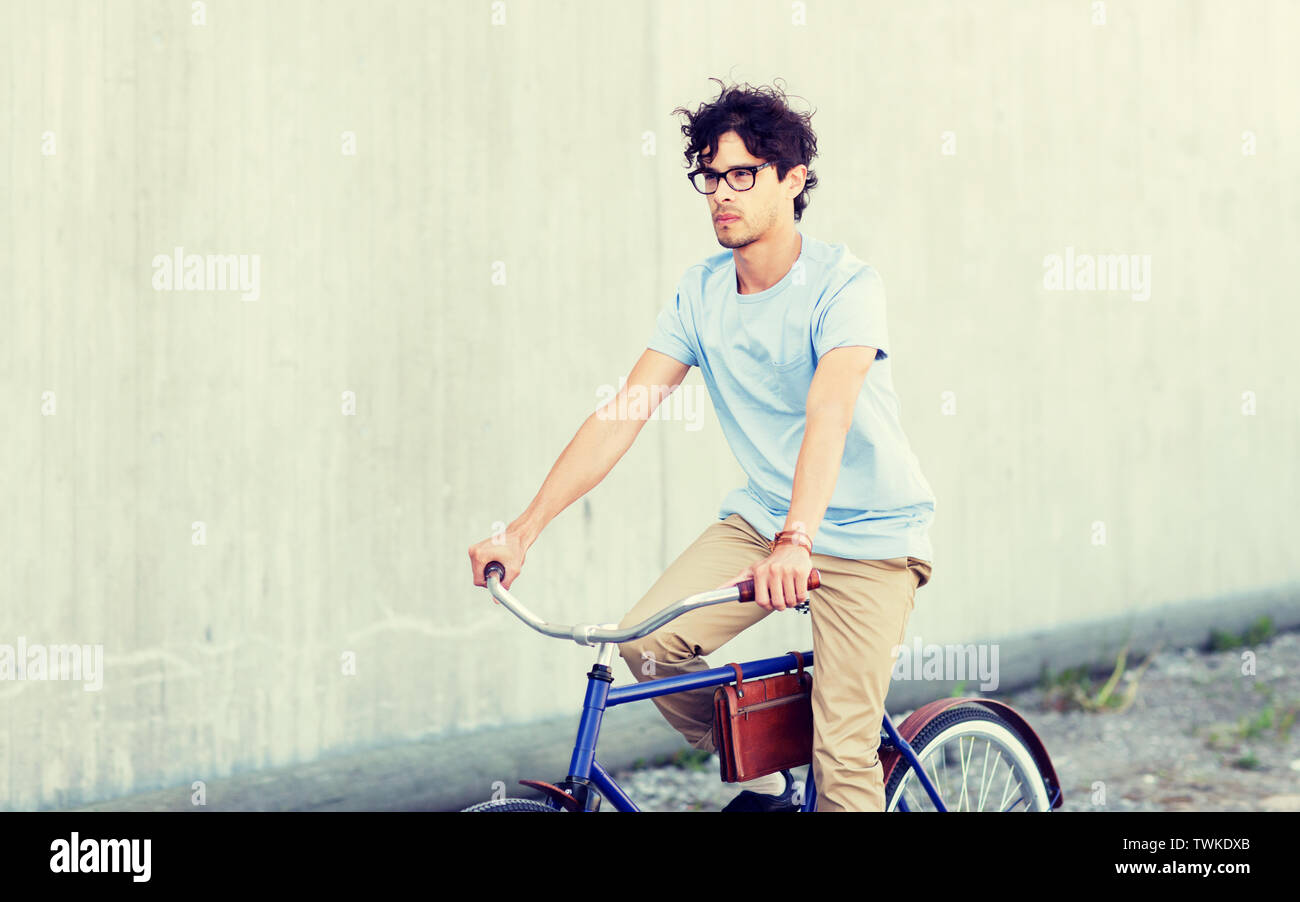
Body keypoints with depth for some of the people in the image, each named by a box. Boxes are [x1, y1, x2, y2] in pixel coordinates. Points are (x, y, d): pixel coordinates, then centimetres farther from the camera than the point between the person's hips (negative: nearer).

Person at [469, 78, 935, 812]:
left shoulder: (845, 284, -20)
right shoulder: (702, 290, -2)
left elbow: (829, 410, -36)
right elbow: (623, 413, -5)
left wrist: (796, 542, -52)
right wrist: (523, 531, -13)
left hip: (868, 534, -5)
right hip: (760, 516, 5)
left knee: (843, 756, -15)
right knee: (648, 643, -16)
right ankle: (764, 783, 8)